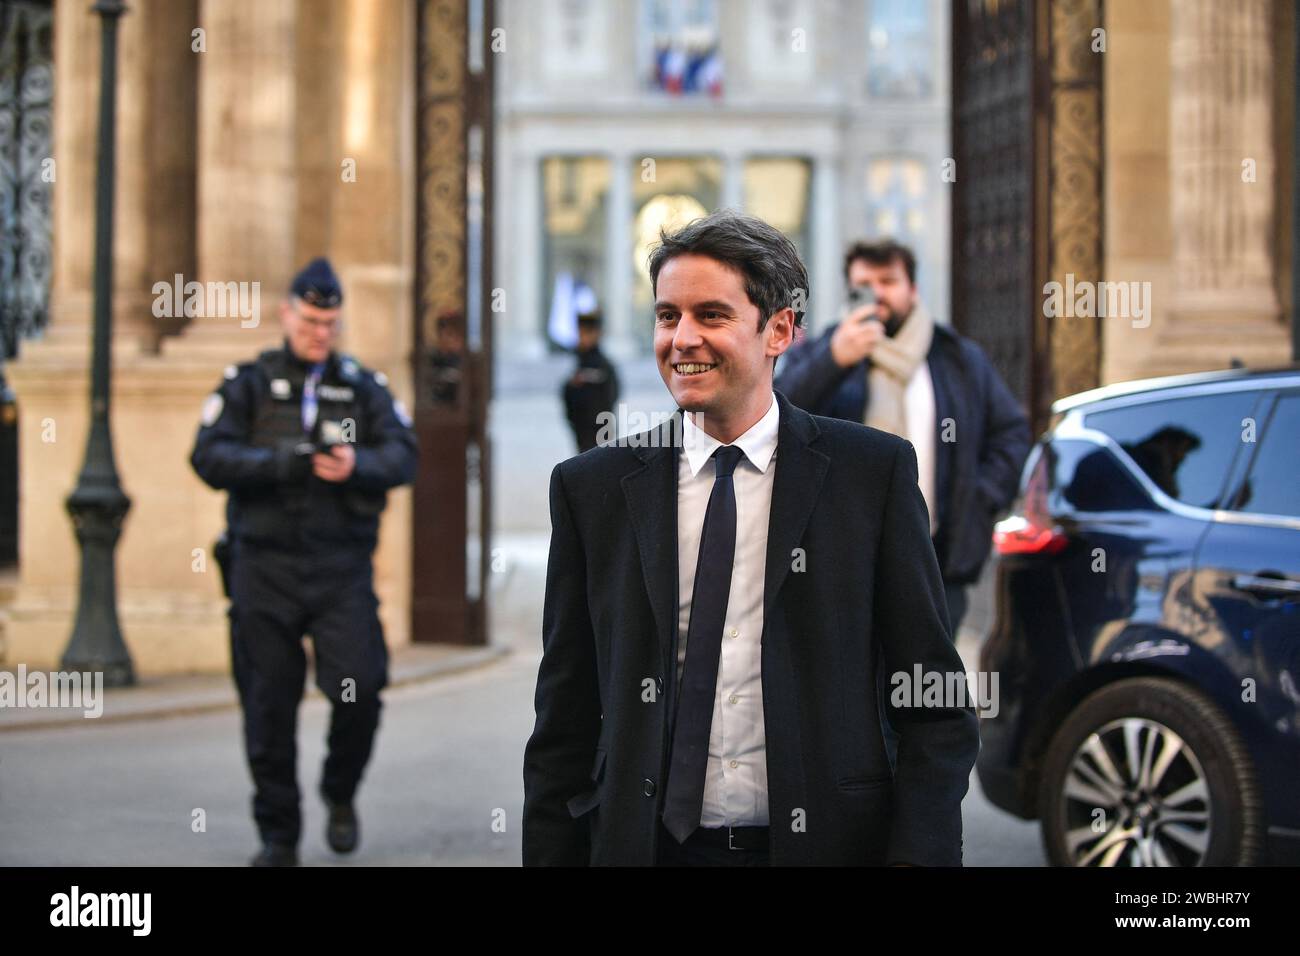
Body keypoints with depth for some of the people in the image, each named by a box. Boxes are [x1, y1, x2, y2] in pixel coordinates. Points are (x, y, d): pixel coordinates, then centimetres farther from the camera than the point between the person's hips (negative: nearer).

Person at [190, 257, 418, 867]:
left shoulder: (364, 388, 12)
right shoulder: (248, 384, 7)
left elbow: (402, 456, 0)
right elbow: (209, 457, -5)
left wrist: (358, 466, -21)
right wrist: (284, 462, -19)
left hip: (342, 568, 0)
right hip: (264, 566, 0)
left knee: (359, 688, -13)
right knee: (269, 707, 3)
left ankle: (341, 794, 15)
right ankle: (277, 834, 16)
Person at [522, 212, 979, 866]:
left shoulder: (875, 472, -2)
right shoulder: (590, 488, 3)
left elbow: (938, 712, -3)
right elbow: (562, 724, 4)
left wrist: (915, 857, -14)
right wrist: (548, 857, -4)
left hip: (823, 841, -1)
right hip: (651, 847, 1)